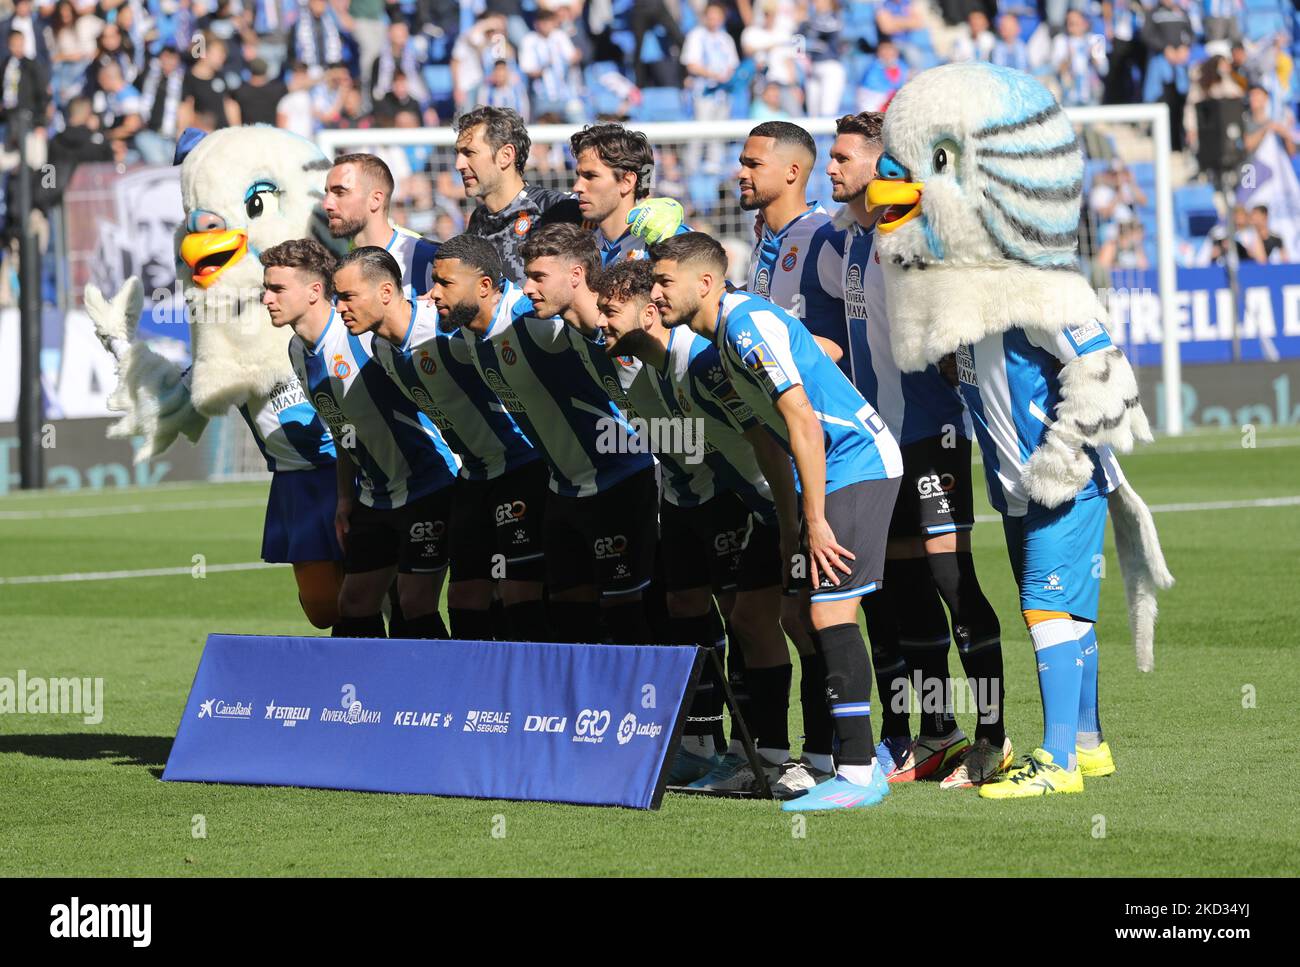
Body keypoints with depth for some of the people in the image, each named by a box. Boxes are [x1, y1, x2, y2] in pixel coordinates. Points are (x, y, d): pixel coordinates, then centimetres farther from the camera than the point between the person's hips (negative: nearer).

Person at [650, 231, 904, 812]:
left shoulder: (748, 323, -18)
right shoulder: (725, 333, 14)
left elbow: (803, 422, -23)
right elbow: (772, 434, 21)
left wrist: (815, 521, -22)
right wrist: (788, 527, 20)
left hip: (857, 464, -10)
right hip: (836, 470, 10)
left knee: (829, 609, -14)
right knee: (807, 608, 11)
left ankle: (858, 770, -13)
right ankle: (861, 753, 18)